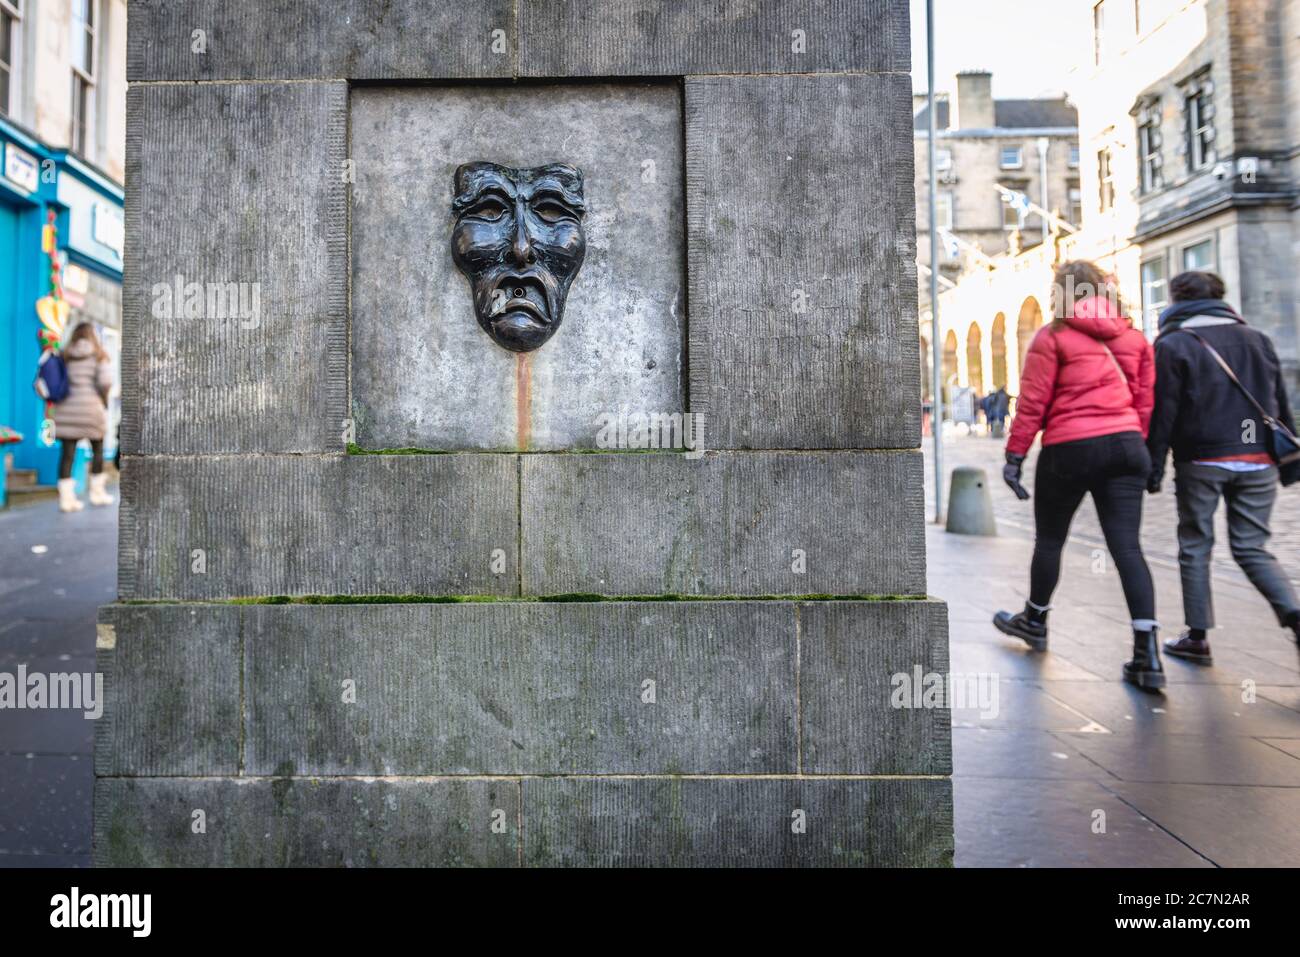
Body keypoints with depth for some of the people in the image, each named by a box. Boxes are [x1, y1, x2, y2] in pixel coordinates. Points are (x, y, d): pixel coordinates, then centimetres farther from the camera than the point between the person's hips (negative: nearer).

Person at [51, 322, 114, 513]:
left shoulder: (64, 356, 9)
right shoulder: (99, 356, 0)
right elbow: (105, 383, -9)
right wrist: (104, 406, 2)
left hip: (66, 409, 3)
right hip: (91, 407, -3)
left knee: (67, 452, 1)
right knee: (97, 449, 13)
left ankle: (66, 497, -2)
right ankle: (97, 492, 20)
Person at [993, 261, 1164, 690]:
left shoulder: (1052, 337, -4)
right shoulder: (1133, 337, 12)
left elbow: (1032, 402, -7)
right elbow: (1146, 401, 11)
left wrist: (1015, 454, -3)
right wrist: (1136, 446, 19)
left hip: (1069, 448, -4)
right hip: (1126, 446, 5)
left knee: (1049, 537, 14)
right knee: (1126, 546, 1)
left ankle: (1034, 620, 33)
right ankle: (1147, 653, -6)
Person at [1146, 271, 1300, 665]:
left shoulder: (1173, 344, -2)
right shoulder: (1256, 338, 13)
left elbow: (1163, 412, -8)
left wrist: (1153, 466, -4)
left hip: (1202, 460, -4)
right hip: (1257, 461, 4)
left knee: (1195, 548, 8)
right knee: (1252, 548, 12)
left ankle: (1198, 637, 11)